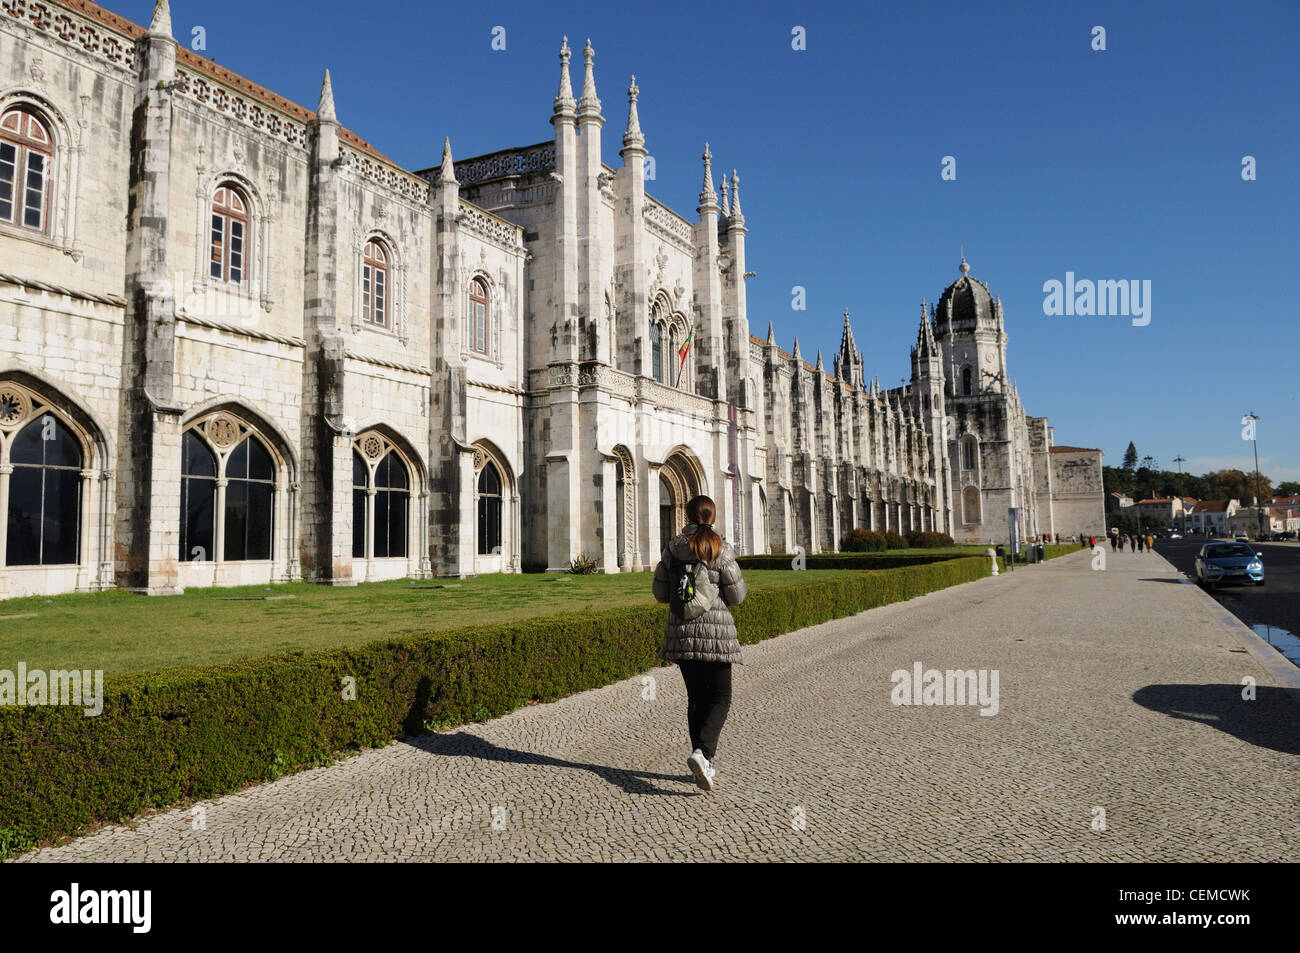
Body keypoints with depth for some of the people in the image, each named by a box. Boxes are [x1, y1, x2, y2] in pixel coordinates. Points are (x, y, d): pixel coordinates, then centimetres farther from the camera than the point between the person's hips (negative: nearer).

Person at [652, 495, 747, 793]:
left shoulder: (672, 548, 1)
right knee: (720, 697, 6)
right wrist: (740, 584, 14)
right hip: (715, 630, -4)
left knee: (696, 697, 15)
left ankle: (705, 766, 18)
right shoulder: (721, 550, -9)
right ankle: (701, 753, -15)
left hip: (681, 632, 4)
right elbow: (737, 596, -7)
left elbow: (661, 593, 6)